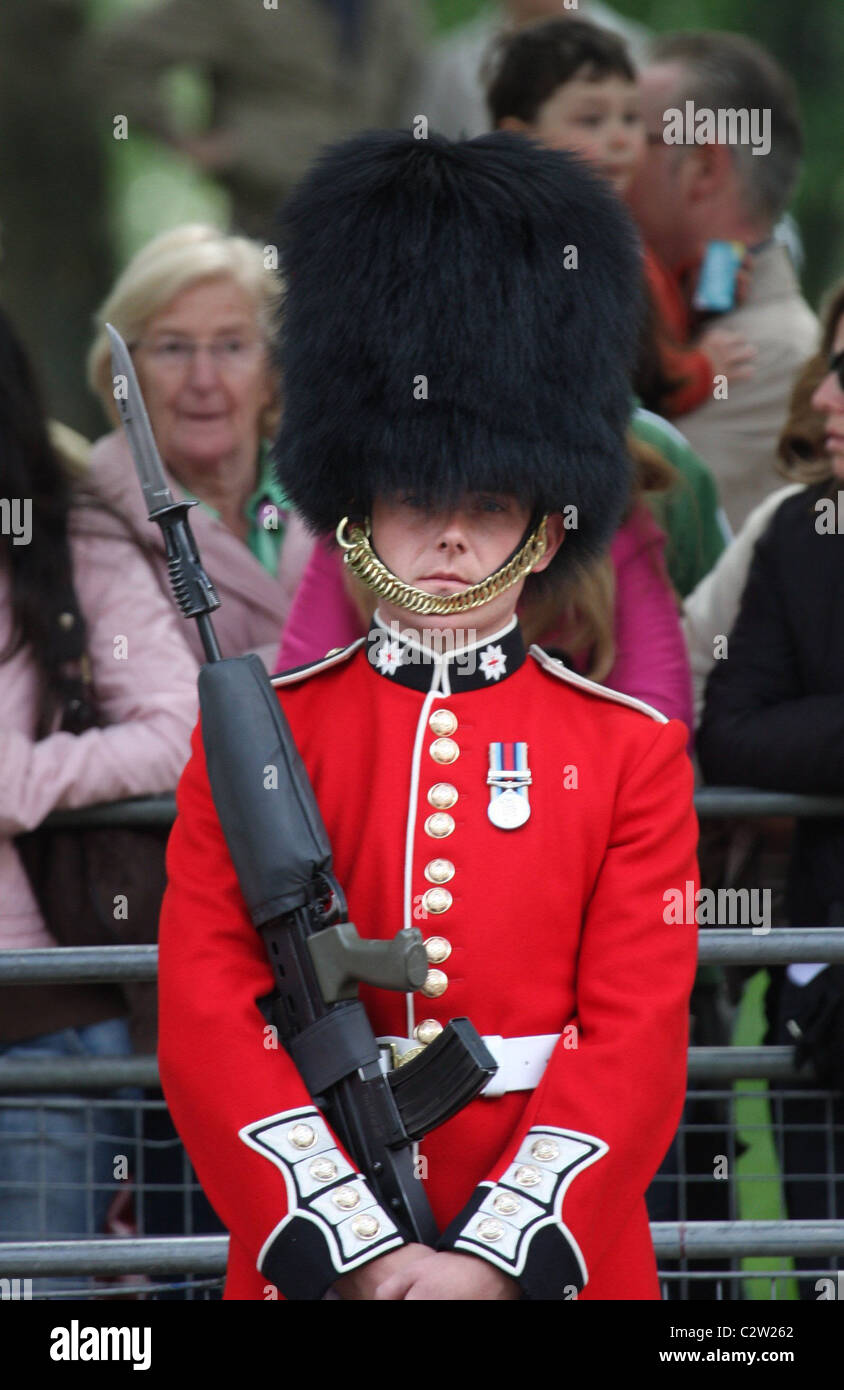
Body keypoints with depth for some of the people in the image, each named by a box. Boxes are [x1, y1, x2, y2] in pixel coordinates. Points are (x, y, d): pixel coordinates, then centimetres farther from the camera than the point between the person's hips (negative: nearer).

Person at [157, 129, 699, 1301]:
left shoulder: (632, 751, 2)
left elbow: (639, 1037, -6)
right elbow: (206, 1017, -6)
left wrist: (496, 1254, -19)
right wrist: (353, 1246, -18)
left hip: (556, 1258, 0)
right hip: (312, 1253, 0)